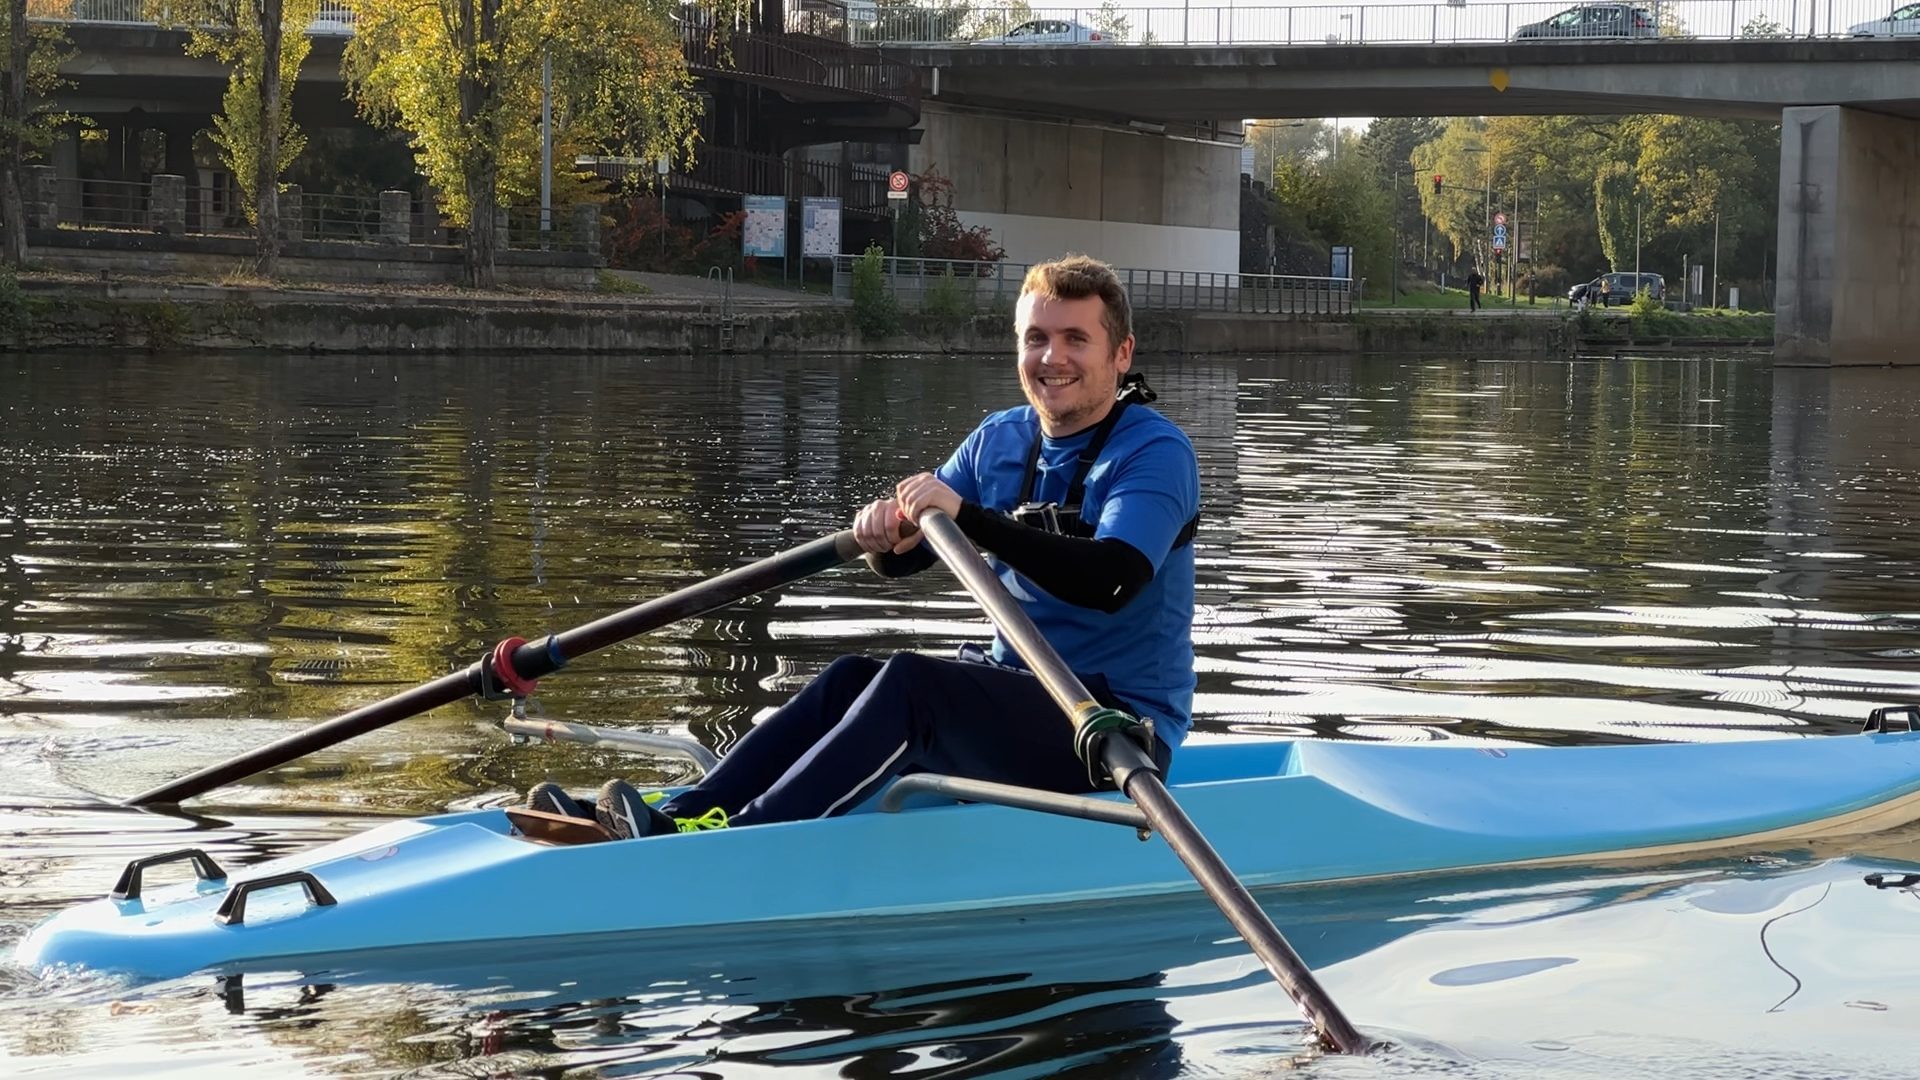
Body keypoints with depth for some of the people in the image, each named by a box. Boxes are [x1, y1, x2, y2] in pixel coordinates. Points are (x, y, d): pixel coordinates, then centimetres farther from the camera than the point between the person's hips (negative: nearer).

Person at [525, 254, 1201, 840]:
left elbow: (1110, 581, -30)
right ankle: (681, 816, -22)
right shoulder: (999, 441, 10)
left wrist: (966, 516, -37)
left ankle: (723, 842, -37)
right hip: (1019, 687, 7)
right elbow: (902, 561, 7)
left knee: (909, 681, -27)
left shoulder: (1155, 453, -12)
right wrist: (886, 532, -18)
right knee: (849, 679, -14)